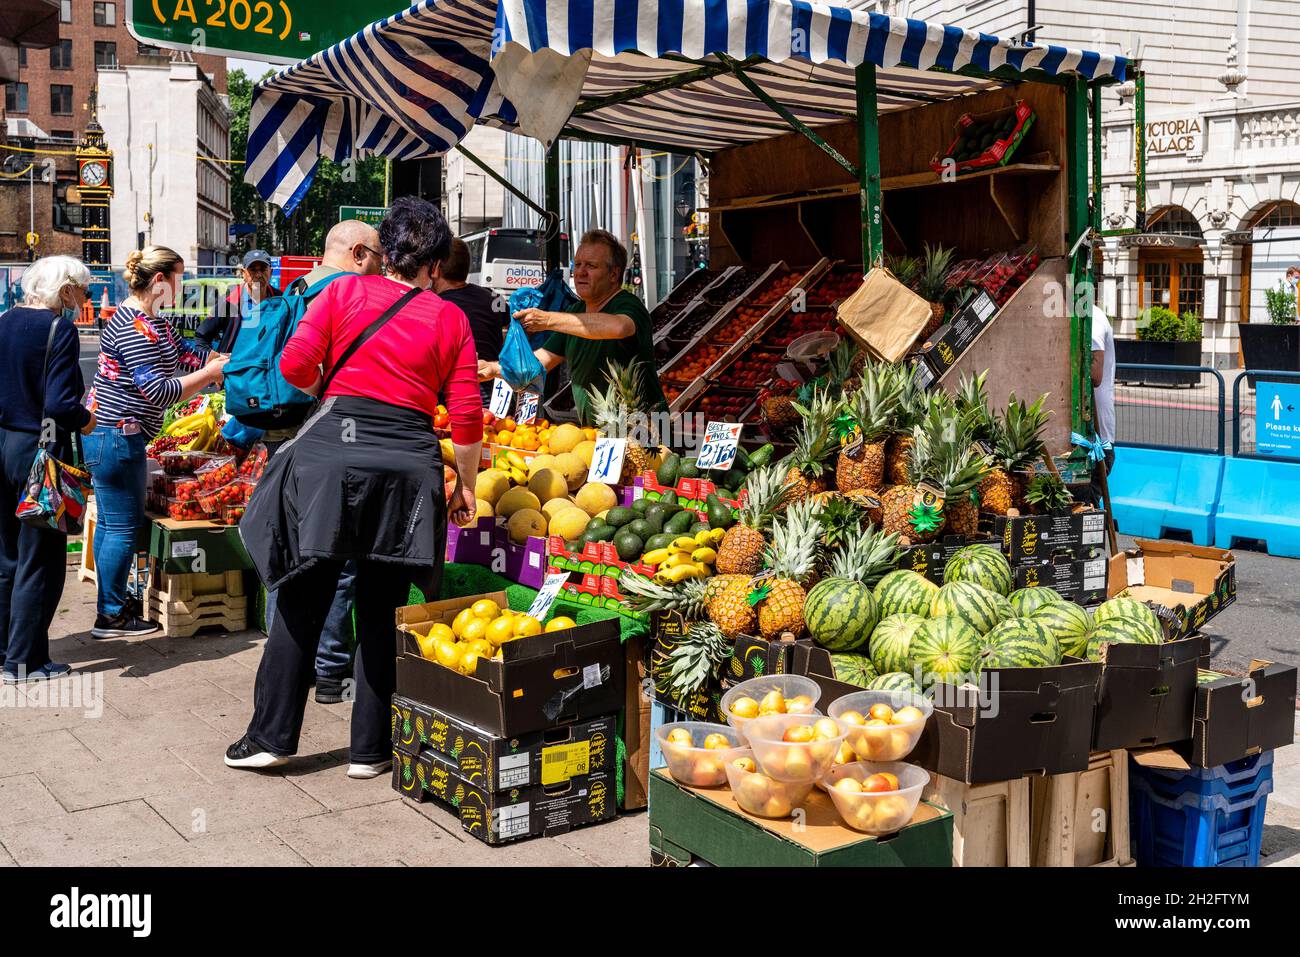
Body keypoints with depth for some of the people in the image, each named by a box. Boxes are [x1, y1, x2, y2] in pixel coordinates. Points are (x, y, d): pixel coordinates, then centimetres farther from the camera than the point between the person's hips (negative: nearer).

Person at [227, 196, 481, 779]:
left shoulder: (343, 292, 7)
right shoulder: (451, 319, 8)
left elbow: (295, 365, -2)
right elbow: (467, 415, 3)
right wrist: (466, 485, 14)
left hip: (331, 449, 0)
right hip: (407, 463, 1)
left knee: (303, 603, 9)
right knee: (381, 612, 10)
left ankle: (271, 737, 17)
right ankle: (370, 749, 17)